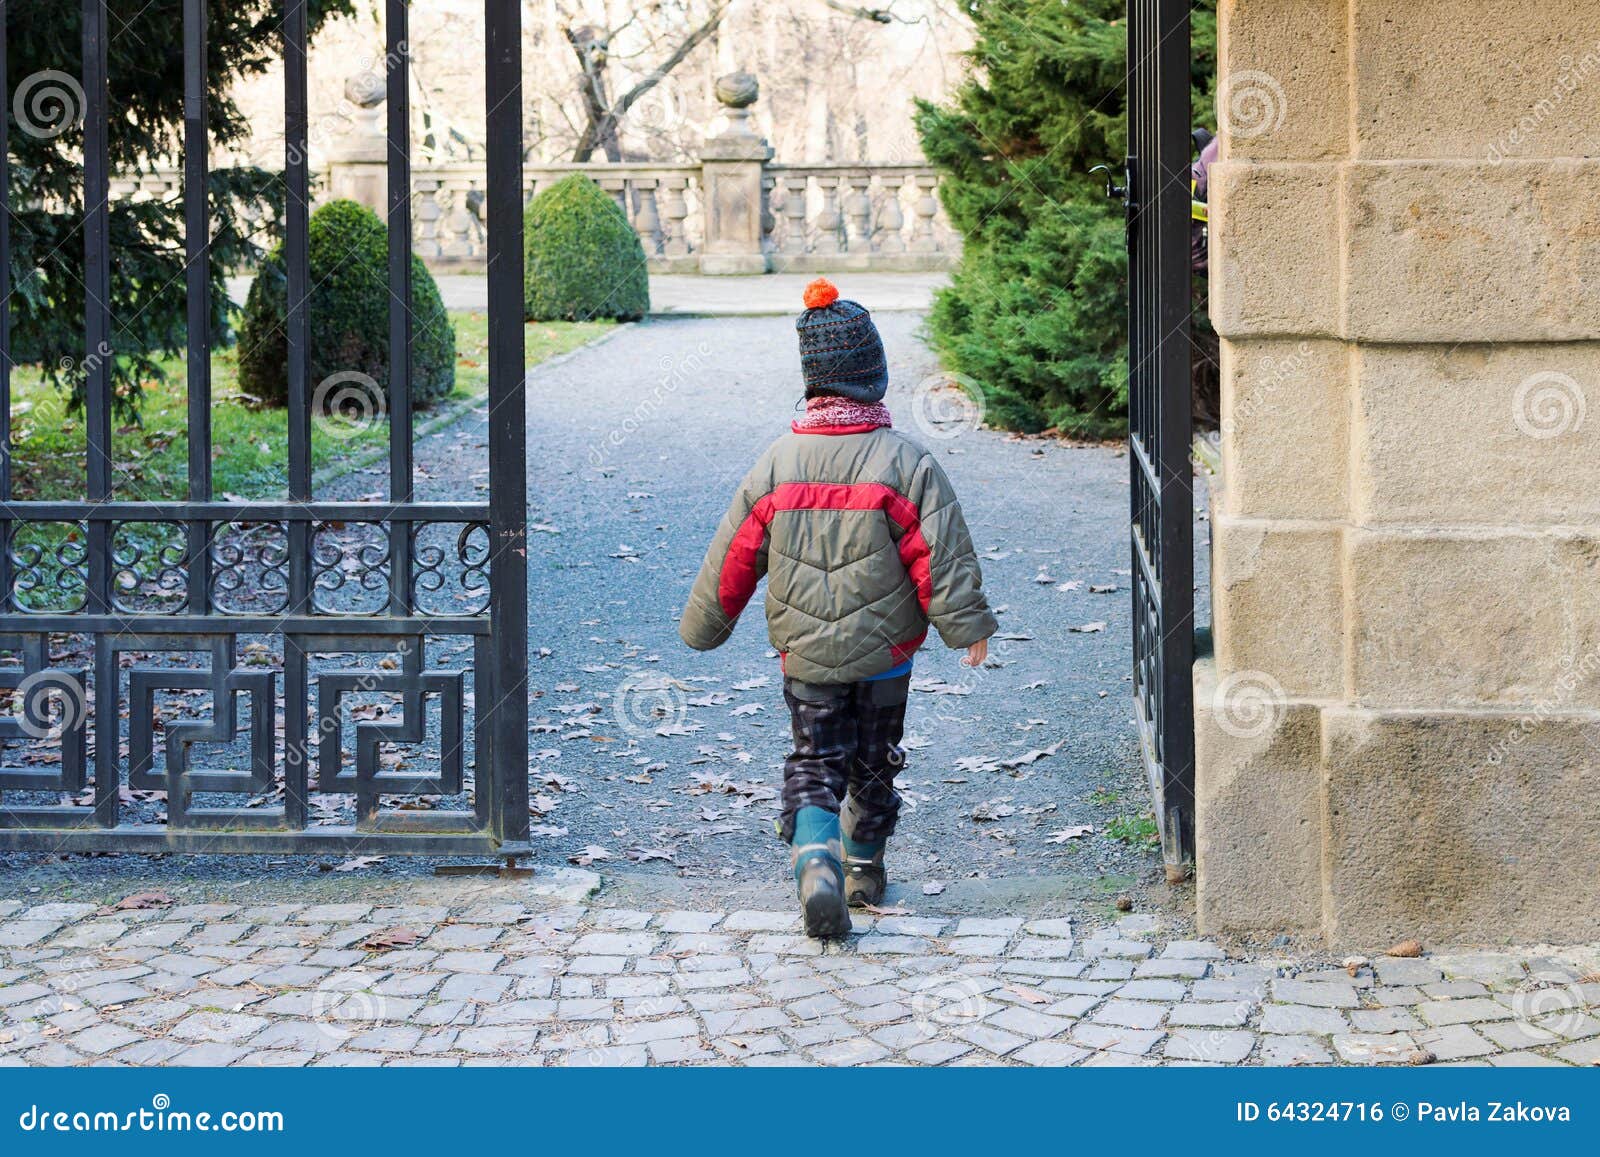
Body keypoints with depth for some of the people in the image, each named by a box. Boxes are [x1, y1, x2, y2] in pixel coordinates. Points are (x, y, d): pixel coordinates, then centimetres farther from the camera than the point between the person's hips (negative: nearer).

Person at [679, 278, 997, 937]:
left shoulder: (776, 464, -6)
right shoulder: (905, 463, -13)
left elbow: (733, 557, 1)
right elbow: (942, 554, -12)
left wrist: (703, 627, 13)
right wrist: (967, 626, -3)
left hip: (804, 656, 1)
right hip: (884, 655, -1)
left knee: (814, 763, 7)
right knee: (874, 763, 17)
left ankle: (816, 861, -18)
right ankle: (865, 870, 31)